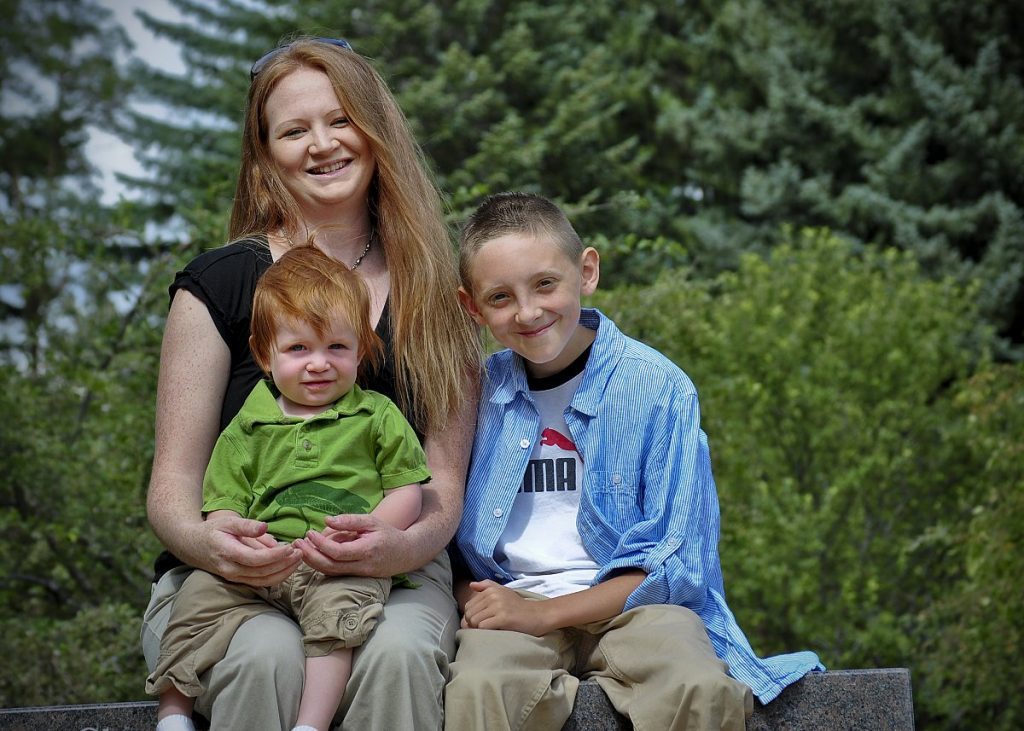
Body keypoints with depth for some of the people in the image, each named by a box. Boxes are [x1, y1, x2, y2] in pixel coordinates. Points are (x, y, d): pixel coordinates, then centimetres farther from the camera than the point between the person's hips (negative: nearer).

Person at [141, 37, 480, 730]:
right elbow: (174, 478, 0)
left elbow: (444, 481, 3)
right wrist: (200, 539, -25)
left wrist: (404, 546, -22)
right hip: (228, 575, -1)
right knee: (265, 656, -36)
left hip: (392, 576, 1)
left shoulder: (438, 297, 9)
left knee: (398, 652, -35)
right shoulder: (218, 284, 3)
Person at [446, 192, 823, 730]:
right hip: (508, 606, 0)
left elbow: (677, 564, -5)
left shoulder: (657, 388, -3)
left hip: (632, 604, 0)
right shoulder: (475, 392, 6)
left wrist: (545, 612, -13)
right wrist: (470, 599, -8)